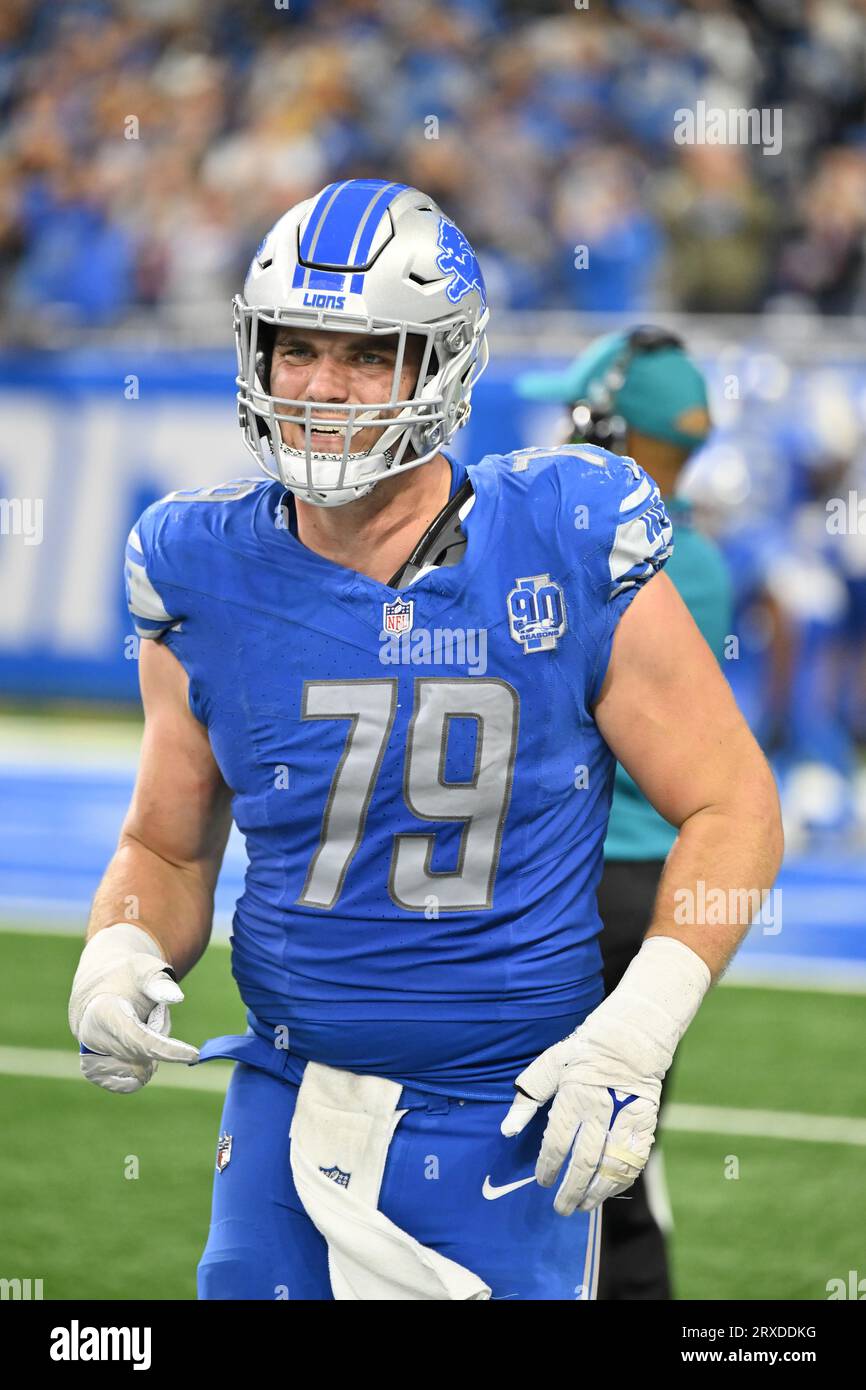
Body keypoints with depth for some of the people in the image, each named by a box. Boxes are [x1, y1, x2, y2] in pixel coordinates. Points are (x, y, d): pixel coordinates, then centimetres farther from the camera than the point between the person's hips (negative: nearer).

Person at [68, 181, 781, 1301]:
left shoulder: (571, 554, -10)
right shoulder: (211, 578, -1)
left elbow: (732, 811, -4)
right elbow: (169, 850, 11)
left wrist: (636, 1030, -15)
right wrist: (119, 956, -11)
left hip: (508, 1133, -3)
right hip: (289, 1112, 3)